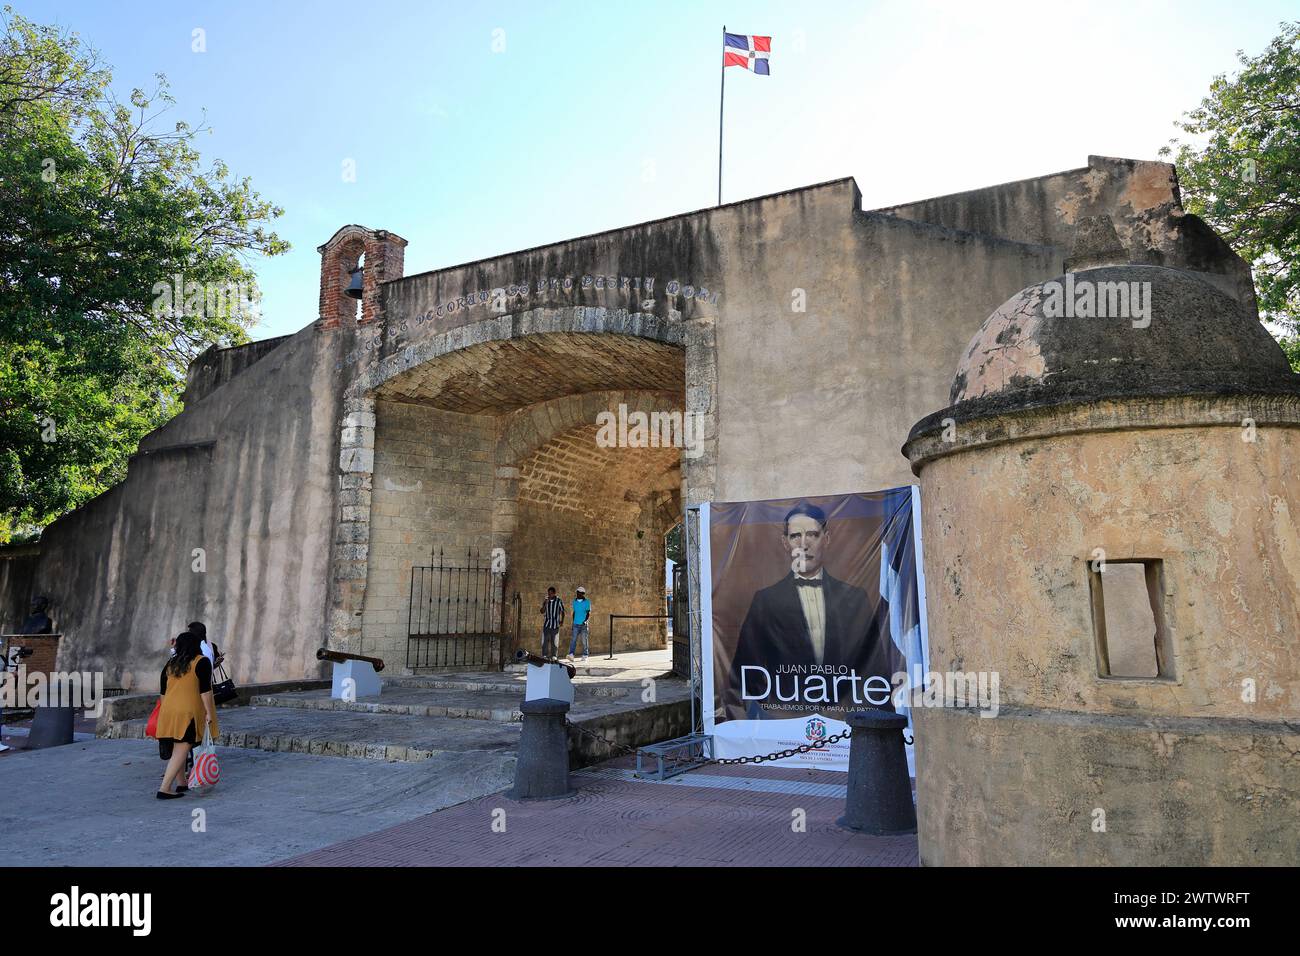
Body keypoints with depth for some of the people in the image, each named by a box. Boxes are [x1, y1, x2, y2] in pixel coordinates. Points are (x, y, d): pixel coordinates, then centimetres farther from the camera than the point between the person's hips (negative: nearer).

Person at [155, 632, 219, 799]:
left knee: (178, 749, 16)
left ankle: (181, 783, 25)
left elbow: (163, 691, 16)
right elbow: (205, 690, -12)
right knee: (181, 750, -5)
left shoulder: (170, 664, 12)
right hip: (188, 712, -7)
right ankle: (164, 789, -11)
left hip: (169, 712, 7)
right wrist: (209, 712, -9)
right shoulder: (202, 662, -6)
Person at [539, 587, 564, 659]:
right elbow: (542, 612, 1)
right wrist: (546, 603, -11)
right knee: (545, 640, -2)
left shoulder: (559, 601, 0)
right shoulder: (545, 601, 8)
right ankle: (544, 655, 3)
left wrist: (562, 620, -7)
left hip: (555, 625, -2)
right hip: (546, 624, 2)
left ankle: (554, 655, 9)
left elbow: (562, 612, 5)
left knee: (554, 641, 1)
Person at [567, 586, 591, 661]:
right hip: (576, 624, 3)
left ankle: (585, 655, 10)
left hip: (584, 624, -3)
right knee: (573, 640, -9)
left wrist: (586, 621, -19)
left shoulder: (587, 602, -1)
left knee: (584, 641, 2)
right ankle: (571, 655, -16)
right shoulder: (575, 601, 11)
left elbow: (589, 613, -4)